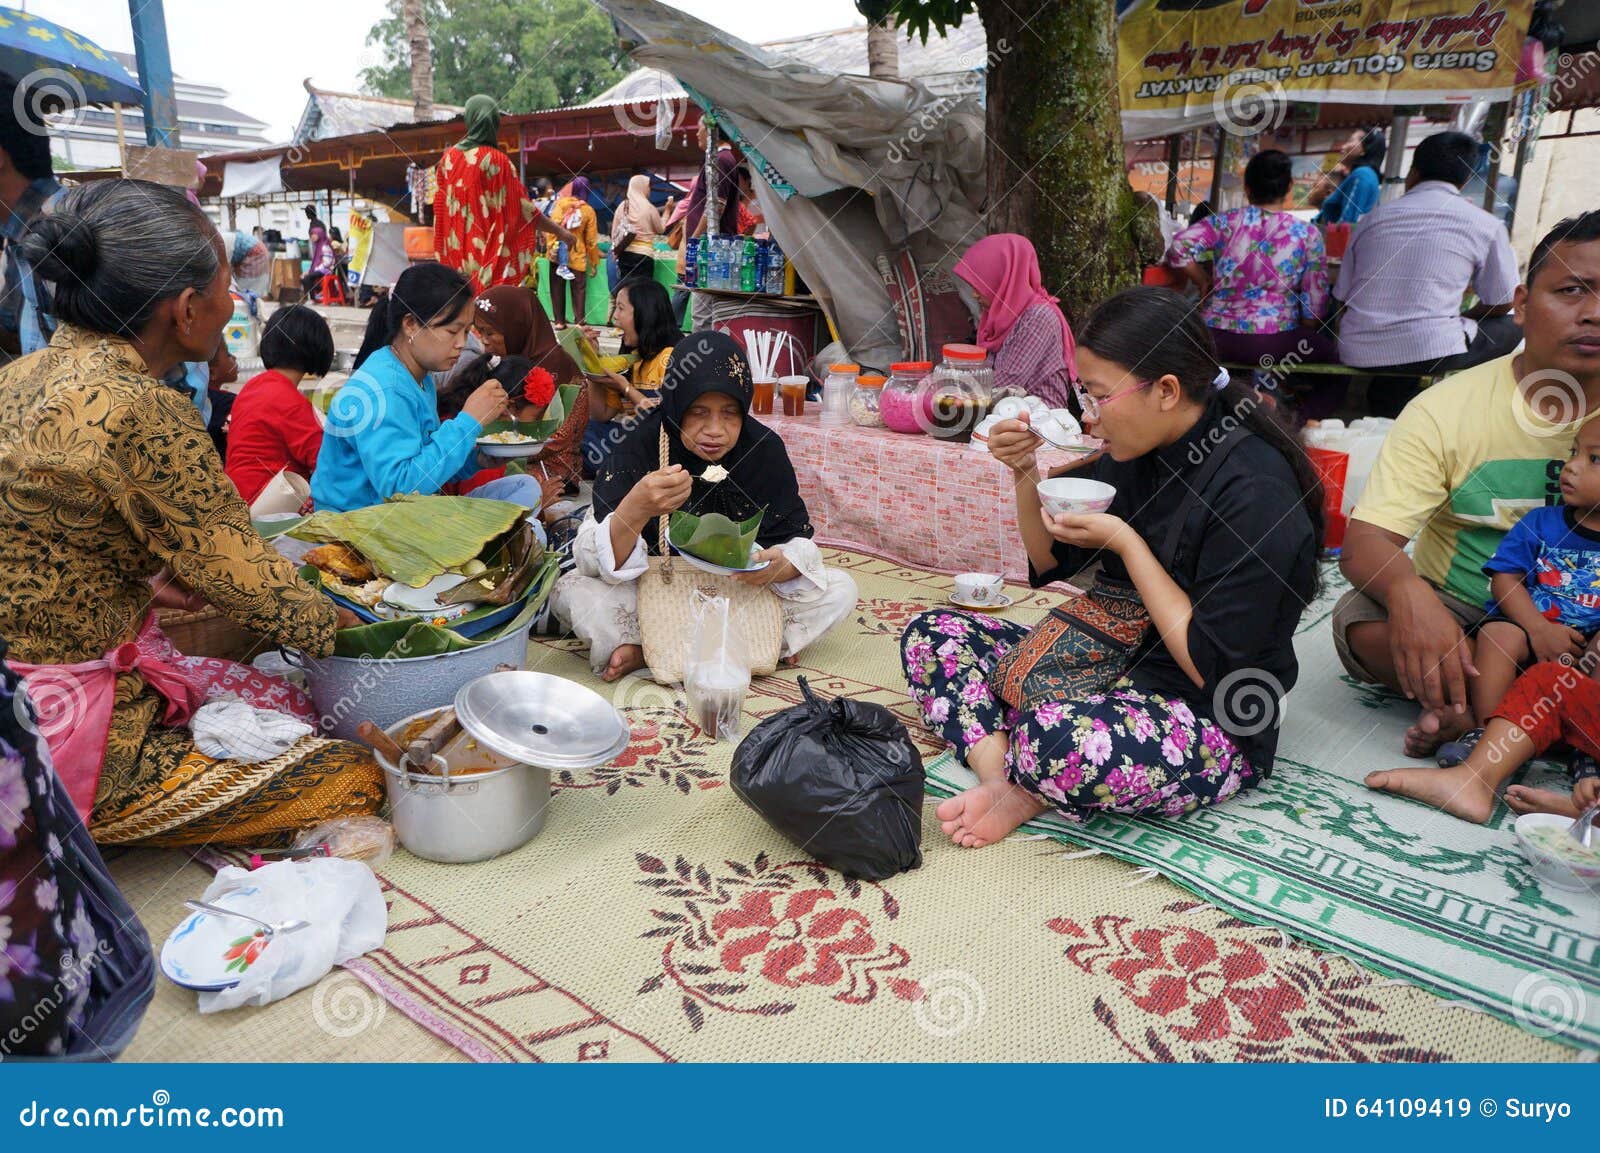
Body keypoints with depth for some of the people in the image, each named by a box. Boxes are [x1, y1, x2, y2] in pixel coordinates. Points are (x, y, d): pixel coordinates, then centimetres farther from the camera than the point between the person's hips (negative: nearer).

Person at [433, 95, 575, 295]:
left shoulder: (449, 157, 5)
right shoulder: (497, 160, -10)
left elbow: (440, 205, 12)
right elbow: (522, 206, -8)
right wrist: (559, 230, 2)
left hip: (456, 252, 5)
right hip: (488, 252, -5)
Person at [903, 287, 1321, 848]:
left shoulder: (1253, 490, -21)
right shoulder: (1135, 455, 3)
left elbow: (1210, 667, -21)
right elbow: (1050, 563, 14)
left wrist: (1126, 544, -20)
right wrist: (1026, 471, -4)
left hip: (1216, 731, -8)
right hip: (1110, 664, 9)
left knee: (1057, 740, -40)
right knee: (932, 634, 1)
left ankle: (1027, 791, -6)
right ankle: (1002, 777, -19)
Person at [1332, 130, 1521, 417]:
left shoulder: (1374, 218, 14)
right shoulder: (1485, 225, 6)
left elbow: (1344, 300, 14)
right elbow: (1500, 305, 13)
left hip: (1357, 355, 5)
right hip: (1431, 354, -5)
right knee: (1511, 328, 21)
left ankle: (1391, 393, 13)